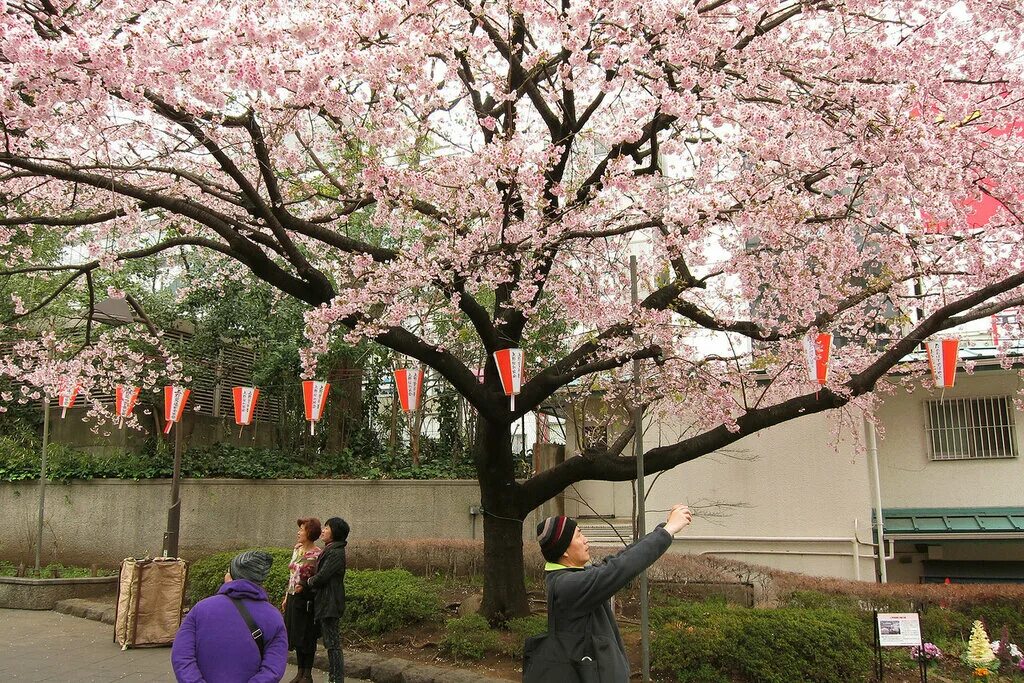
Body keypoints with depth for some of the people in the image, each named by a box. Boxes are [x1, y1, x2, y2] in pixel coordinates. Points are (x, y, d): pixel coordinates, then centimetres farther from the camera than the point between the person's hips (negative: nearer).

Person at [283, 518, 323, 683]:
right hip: (293, 598, 7)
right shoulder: (297, 549, 8)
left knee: (306, 637, 2)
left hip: (306, 600, -7)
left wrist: (304, 586, -24)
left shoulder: (317, 554, -15)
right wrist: (286, 597, 17)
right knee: (296, 636, 13)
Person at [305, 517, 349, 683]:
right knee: (329, 642, 16)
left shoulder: (336, 553, -18)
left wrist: (308, 582, -3)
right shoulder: (329, 551, 13)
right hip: (323, 602, 10)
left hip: (330, 604, -10)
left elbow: (321, 577, -21)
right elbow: (320, 574, 14)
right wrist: (311, 581, -4)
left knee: (333, 643, -3)